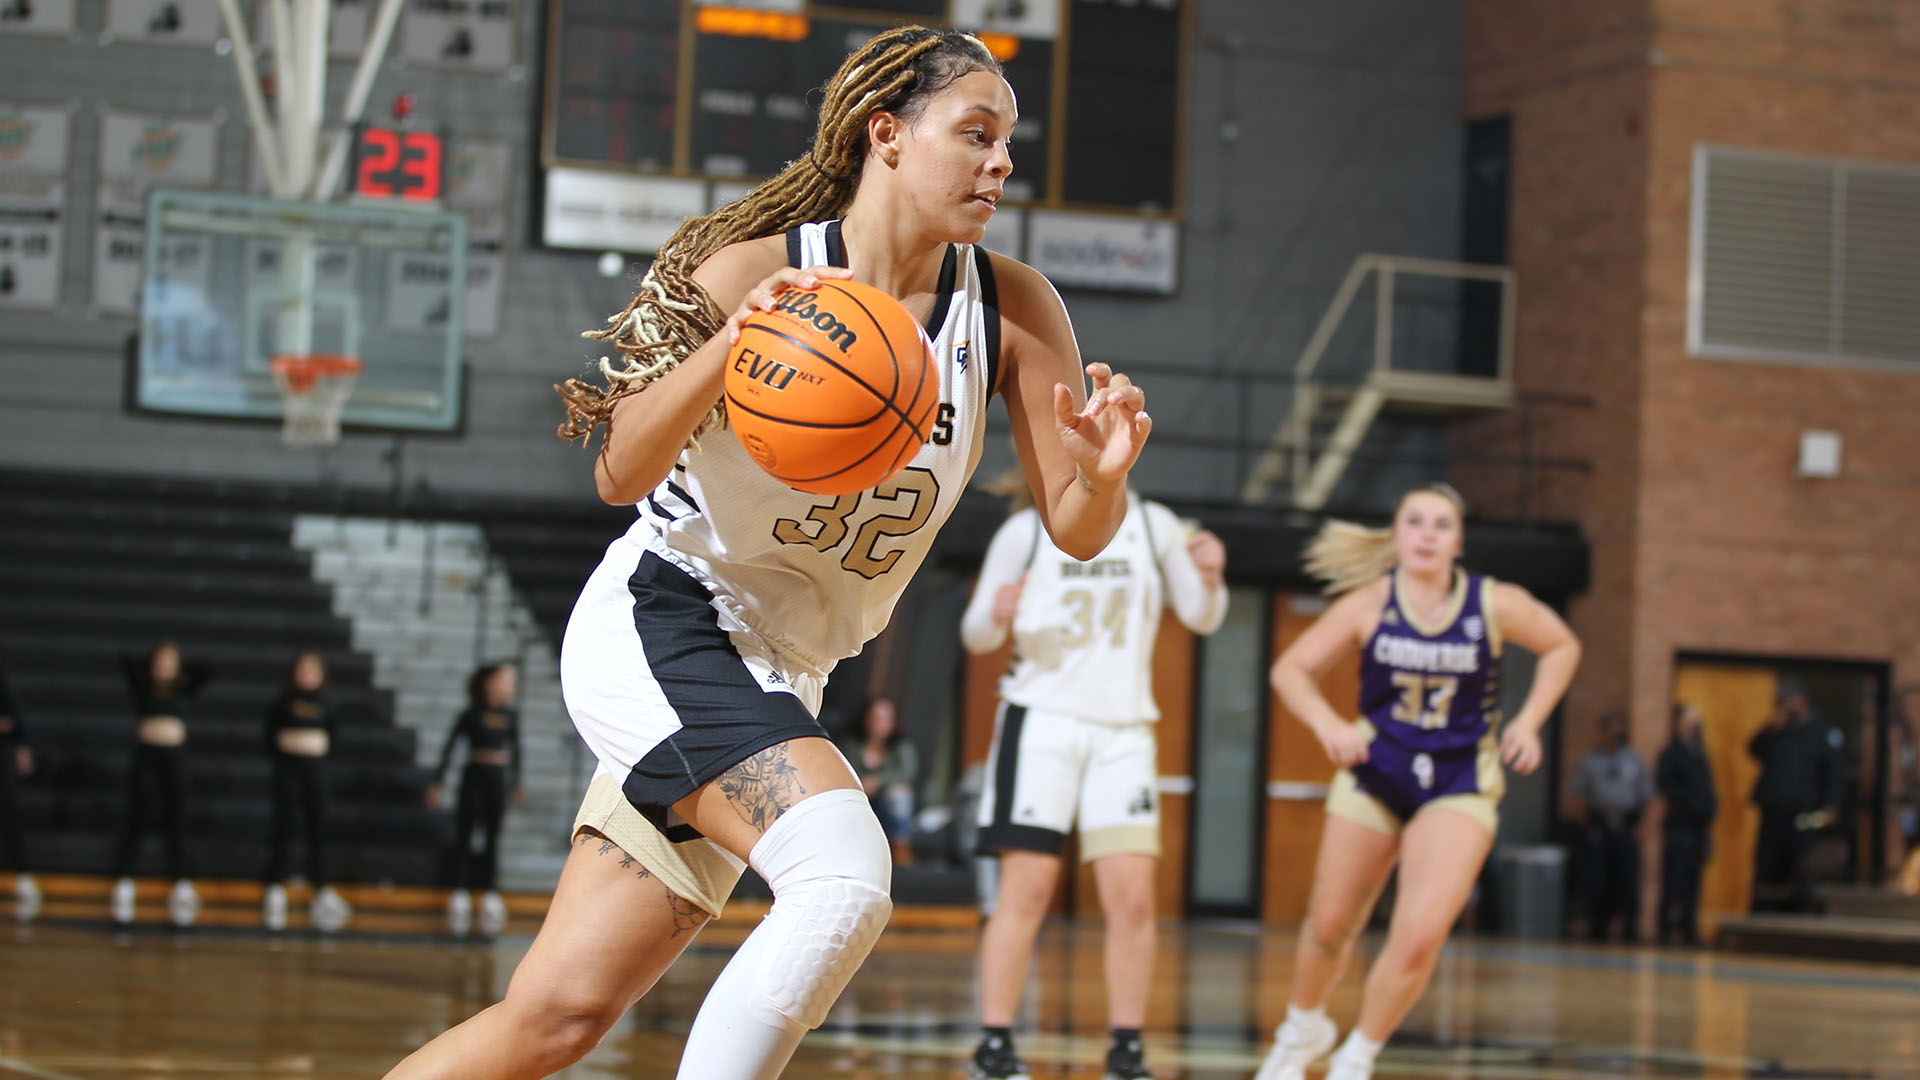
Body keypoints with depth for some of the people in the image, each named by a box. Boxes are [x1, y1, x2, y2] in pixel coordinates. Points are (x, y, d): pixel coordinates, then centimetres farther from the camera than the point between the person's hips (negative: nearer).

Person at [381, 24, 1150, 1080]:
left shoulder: (1010, 309, -1)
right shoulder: (759, 274, -12)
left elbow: (1074, 529, -1)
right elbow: (621, 473, -16)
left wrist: (1102, 474, -24)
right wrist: (727, 349, -33)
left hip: (776, 676, 6)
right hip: (658, 619, -6)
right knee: (845, 881, -30)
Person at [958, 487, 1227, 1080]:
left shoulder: (1154, 525, 7)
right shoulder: (1027, 530, 1)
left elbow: (1201, 617, 15)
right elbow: (976, 634, 6)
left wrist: (1209, 578, -7)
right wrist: (996, 615, -17)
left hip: (1124, 728, 2)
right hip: (1042, 716, -2)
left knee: (1132, 897, -5)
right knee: (1026, 890, -8)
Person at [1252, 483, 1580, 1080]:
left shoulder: (1496, 605, -10)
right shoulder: (1369, 604, -10)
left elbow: (1562, 648, 8)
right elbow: (1291, 669, -4)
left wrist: (1528, 722, -4)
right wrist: (1328, 724, -22)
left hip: (1459, 783, -1)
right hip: (1375, 771, 1)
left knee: (1420, 936, -18)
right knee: (1330, 927, 11)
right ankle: (1302, 1028, 42)